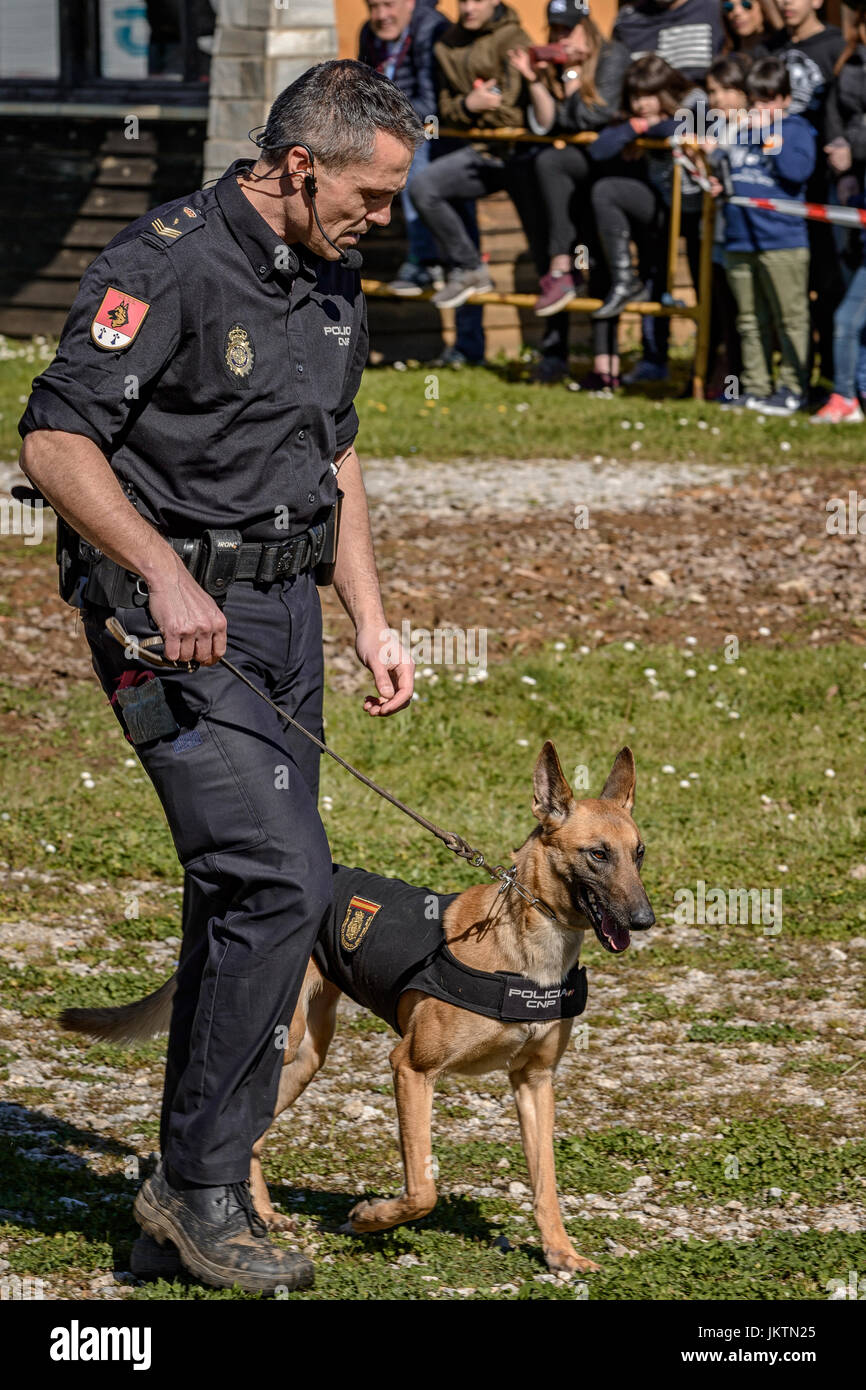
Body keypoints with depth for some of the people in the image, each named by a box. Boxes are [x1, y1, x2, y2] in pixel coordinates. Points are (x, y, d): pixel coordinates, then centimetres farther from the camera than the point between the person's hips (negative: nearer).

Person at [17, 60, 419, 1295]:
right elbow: (55, 440, -19)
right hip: (175, 618, -9)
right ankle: (202, 1183, -8)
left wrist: (371, 620, 18)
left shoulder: (331, 282, 12)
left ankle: (194, 1187, 19)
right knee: (281, 880, -17)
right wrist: (166, 574, -27)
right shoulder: (167, 265, -15)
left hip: (282, 612, 9)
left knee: (248, 897, 9)